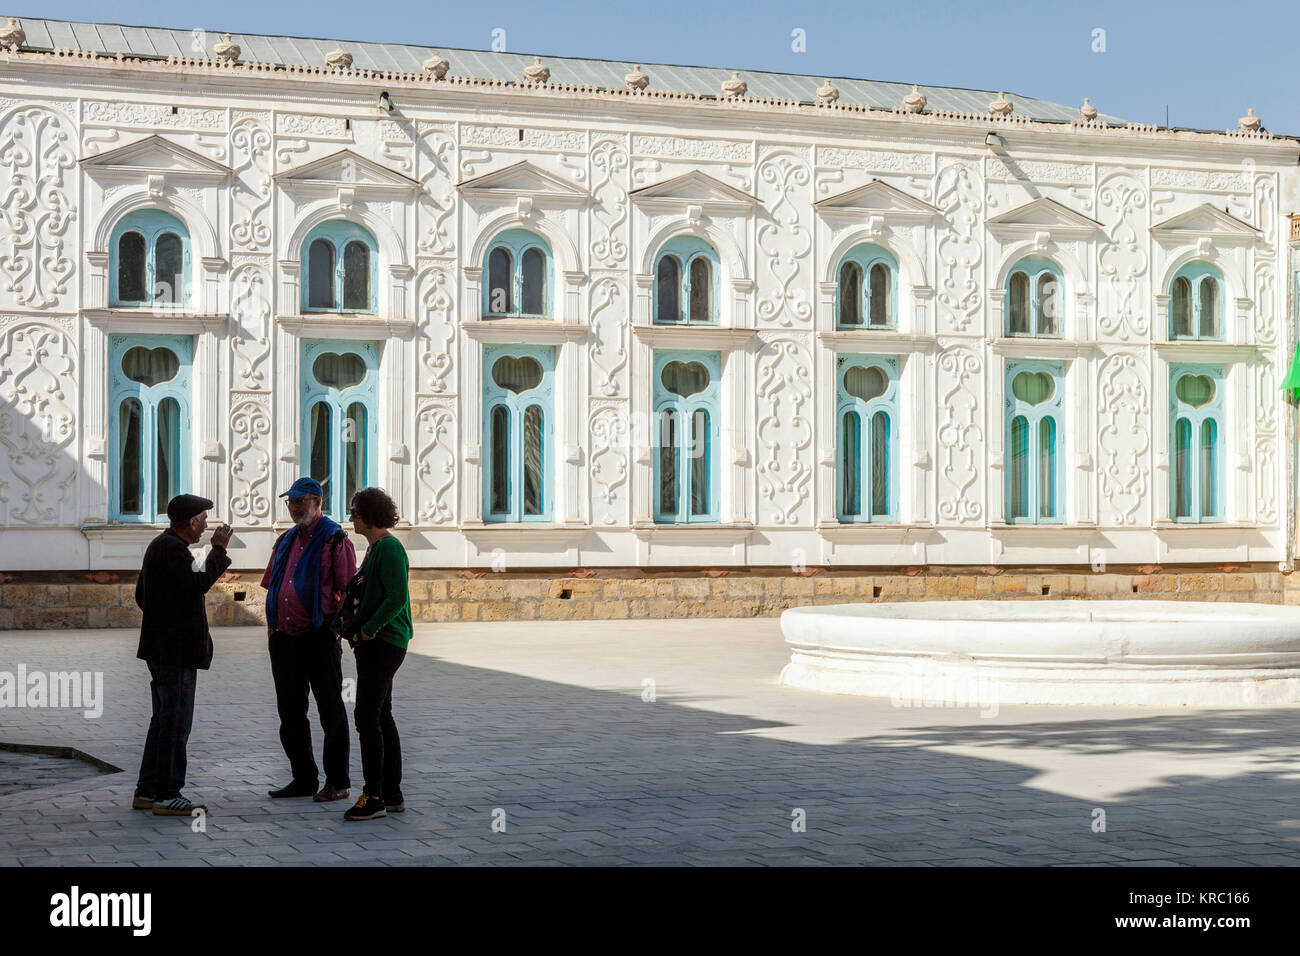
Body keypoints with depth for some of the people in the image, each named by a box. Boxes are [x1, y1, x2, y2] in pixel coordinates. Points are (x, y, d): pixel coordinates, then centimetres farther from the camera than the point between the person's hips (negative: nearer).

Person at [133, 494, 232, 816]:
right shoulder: (172, 548, -16)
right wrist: (218, 550, -15)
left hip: (161, 648, 11)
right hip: (177, 650, -11)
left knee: (164, 719, 16)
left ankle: (147, 791, 20)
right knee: (176, 721, -6)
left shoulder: (160, 545, 17)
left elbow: (141, 596, 23)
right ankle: (167, 795, -3)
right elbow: (198, 584, -24)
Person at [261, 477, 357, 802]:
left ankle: (337, 782, 7)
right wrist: (272, 623, 16)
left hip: (319, 638, -7)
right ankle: (304, 778, 20)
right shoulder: (286, 541, 17)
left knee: (330, 711, 0)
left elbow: (348, 592, -9)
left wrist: (336, 627, -14)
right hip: (284, 639, 8)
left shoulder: (334, 540, -5)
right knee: (290, 712, 11)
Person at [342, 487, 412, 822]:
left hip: (383, 643, -10)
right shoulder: (375, 546, 17)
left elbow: (397, 597, -22)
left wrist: (369, 629, -19)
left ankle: (373, 795, -8)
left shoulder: (388, 548, -14)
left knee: (367, 716, -11)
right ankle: (392, 794, 15)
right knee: (382, 717, 11)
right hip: (375, 643, 10)